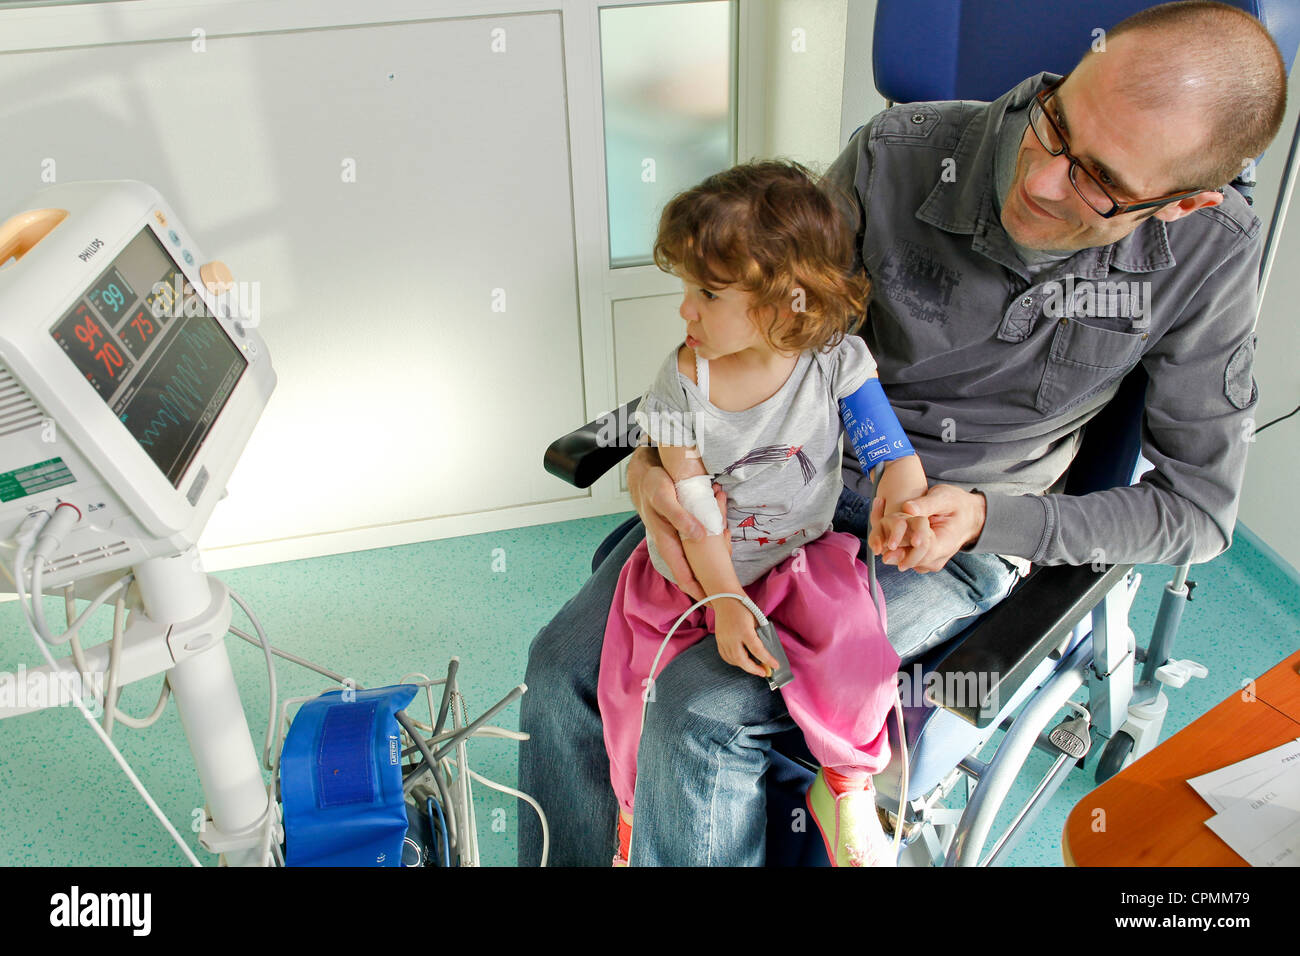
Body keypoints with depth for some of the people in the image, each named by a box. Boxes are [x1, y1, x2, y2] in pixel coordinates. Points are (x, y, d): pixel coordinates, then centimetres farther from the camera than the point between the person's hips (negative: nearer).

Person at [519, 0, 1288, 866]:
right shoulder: (900, 153, -14)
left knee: (700, 712, -23)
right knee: (567, 665, -9)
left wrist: (986, 521, -20)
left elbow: (1199, 508, -6)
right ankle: (570, 858, 19)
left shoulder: (1209, 252, -14)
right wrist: (654, 456, -21)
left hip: (957, 539, -2)